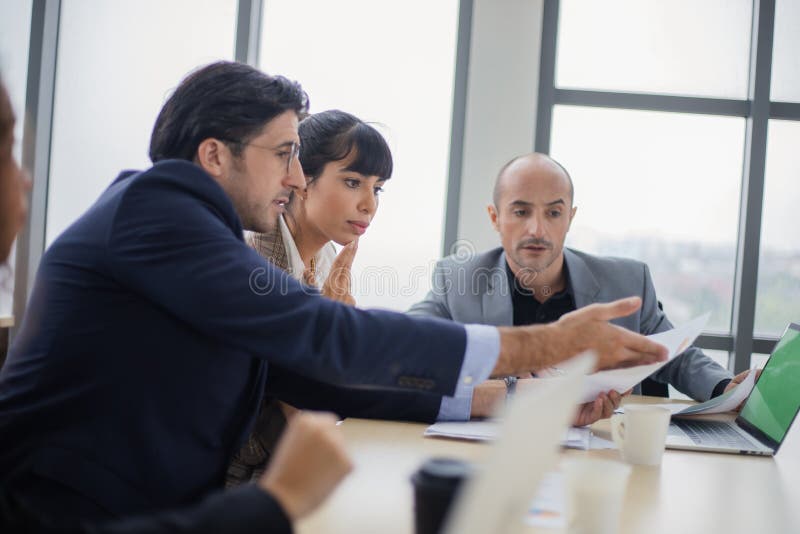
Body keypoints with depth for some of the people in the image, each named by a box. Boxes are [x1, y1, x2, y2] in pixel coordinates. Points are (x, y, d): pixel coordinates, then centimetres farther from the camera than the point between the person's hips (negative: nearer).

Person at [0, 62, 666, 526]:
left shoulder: (210, 236, 12)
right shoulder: (155, 205, -14)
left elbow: (313, 382, 8)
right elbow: (321, 336, -21)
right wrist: (541, 347, -17)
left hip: (157, 511, 8)